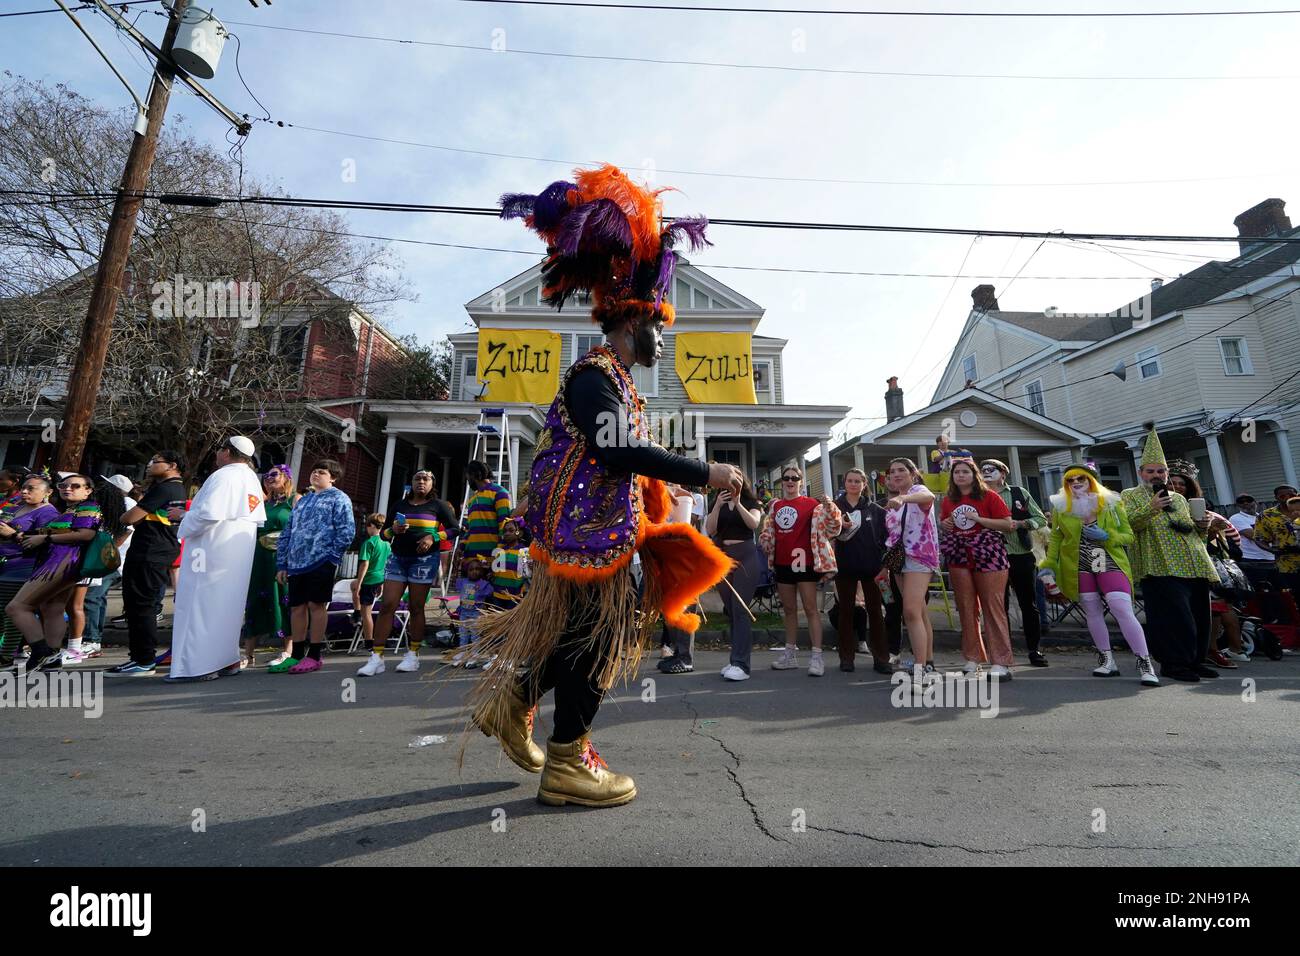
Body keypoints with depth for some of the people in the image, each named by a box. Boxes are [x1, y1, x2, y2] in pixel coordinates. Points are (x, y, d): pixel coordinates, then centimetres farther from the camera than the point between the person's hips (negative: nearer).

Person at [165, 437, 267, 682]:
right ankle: (228, 659, 21)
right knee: (227, 605, 15)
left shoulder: (224, 476, -15)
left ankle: (199, 665, 1)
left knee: (201, 605, -2)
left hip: (213, 551, -9)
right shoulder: (252, 479, 14)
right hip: (239, 553, 9)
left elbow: (208, 514, -23)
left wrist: (184, 518, -3)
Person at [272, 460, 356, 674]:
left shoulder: (338, 498, 3)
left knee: (316, 605, -4)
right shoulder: (302, 501, 23)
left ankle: (314, 656, 3)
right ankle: (296, 656, 18)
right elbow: (287, 533, 21)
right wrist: (282, 564, 15)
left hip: (321, 562, -6)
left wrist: (332, 556, -12)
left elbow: (347, 530, -7)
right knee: (297, 608, 9)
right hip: (296, 563, 7)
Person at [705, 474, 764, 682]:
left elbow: (754, 524, -12)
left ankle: (741, 664, -12)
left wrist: (738, 503, -21)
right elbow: (710, 530, -1)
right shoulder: (717, 504, 12)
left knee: (740, 609, -11)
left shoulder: (751, 503, 7)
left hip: (745, 556, -3)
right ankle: (737, 658, 18)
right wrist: (718, 505, -12)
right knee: (730, 610, 8)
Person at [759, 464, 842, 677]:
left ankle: (816, 656, 2)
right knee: (789, 609, 13)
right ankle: (790, 654, 22)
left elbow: (833, 525, -8)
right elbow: (769, 532, 22)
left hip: (804, 561, -5)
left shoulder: (812, 504, -3)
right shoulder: (775, 505, 11)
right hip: (782, 563, 6)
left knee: (811, 608, -2)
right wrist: (764, 543, 3)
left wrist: (829, 507, -24)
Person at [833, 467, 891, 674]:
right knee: (846, 611, 6)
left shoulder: (875, 509, 6)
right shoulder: (835, 506, 2)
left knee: (875, 610, 4)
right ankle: (846, 657, 15)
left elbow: (884, 535, 4)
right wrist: (839, 526, -25)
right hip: (845, 565, -1)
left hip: (871, 565, 1)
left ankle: (881, 659, 13)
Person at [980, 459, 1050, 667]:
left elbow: (1041, 519, 6)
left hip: (1022, 556, 1)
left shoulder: (1019, 493, 7)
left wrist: (1020, 523, -10)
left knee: (1029, 605, 7)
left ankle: (1034, 650, 19)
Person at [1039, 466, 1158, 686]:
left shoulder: (1112, 504, 3)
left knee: (1124, 611, -12)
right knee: (1093, 612, 7)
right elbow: (1055, 539, 9)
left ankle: (1145, 663, -4)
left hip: (1110, 564, -2)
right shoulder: (1061, 508, 6)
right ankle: (1107, 660, 18)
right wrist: (1049, 564, 1)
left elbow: (1128, 536, 4)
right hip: (1079, 567, 2)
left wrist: (1106, 536, -15)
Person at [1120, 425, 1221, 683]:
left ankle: (1194, 660, 20)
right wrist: (1150, 508, -24)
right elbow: (1126, 524, -13)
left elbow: (1188, 528, 29)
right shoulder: (1129, 496, 1)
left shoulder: (1178, 498, 21)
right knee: (1174, 615, -9)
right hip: (1161, 567, -7)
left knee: (1199, 614, 8)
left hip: (1195, 566, 7)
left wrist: (1201, 525, 8)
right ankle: (1173, 663, 1)